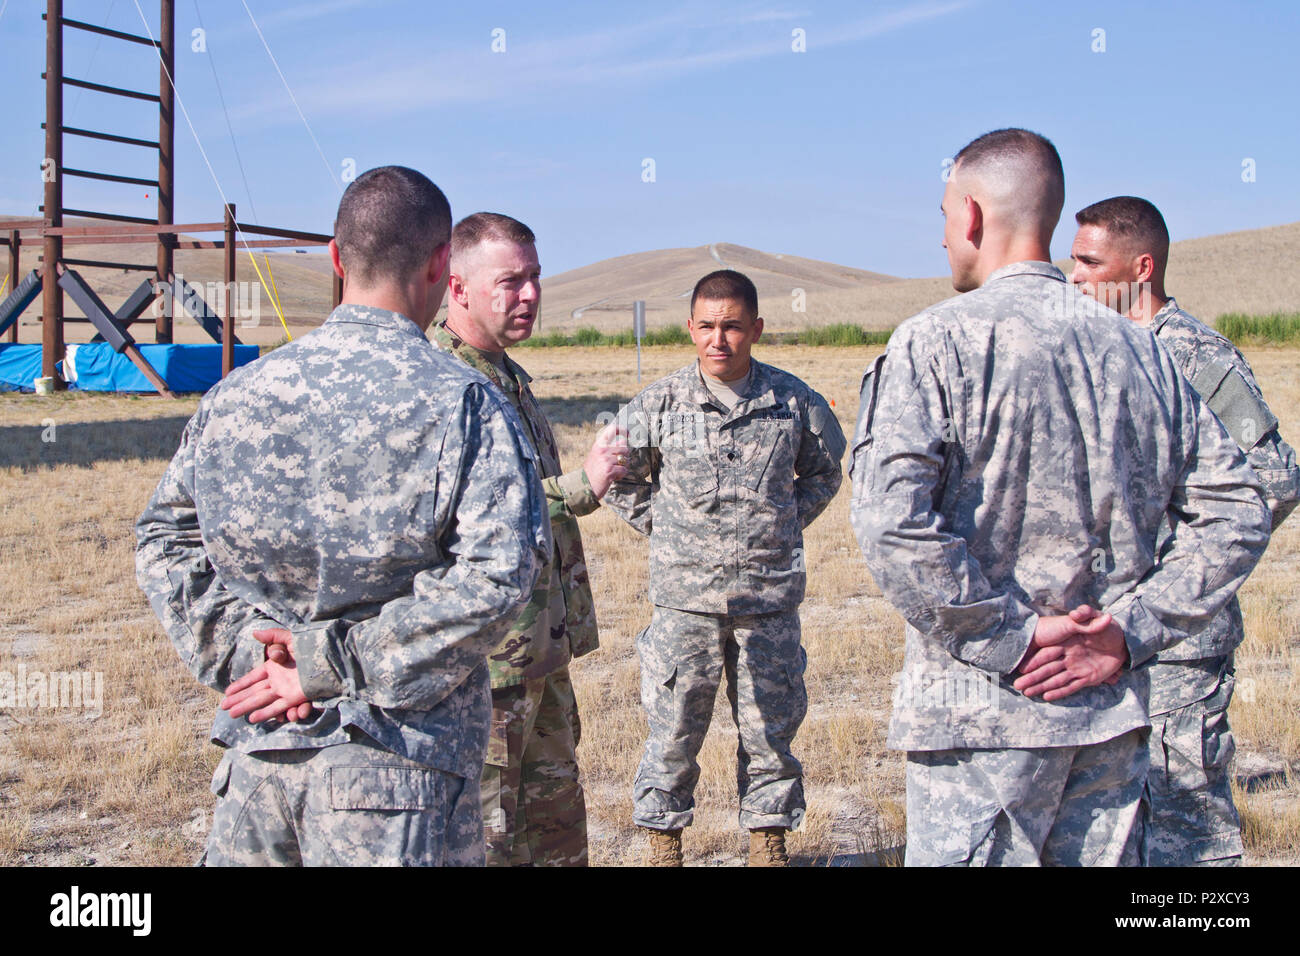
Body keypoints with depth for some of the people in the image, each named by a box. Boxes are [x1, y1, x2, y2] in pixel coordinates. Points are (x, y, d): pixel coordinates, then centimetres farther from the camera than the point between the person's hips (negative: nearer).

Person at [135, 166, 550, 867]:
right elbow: (497, 573, -19)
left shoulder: (235, 395, 6)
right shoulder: (460, 402, -10)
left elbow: (163, 537, 10)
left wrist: (238, 649, 0)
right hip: (395, 758, -5)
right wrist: (335, 664, -14)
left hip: (255, 747, 5)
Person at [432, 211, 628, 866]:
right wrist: (582, 486, -24)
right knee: (483, 841, 2)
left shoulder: (508, 376, 15)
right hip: (485, 662, -10)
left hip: (543, 657, 10)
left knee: (557, 834, 19)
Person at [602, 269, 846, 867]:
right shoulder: (660, 403, -3)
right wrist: (662, 527, 5)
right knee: (673, 729, 5)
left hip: (770, 595, 1)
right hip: (684, 597, -1)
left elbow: (824, 469, 19)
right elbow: (620, 478, 12)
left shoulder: (793, 401, 0)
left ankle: (768, 841, 24)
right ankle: (663, 842, 20)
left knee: (770, 727, 10)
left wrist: (789, 521, 9)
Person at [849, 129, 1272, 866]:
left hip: (985, 706, -5)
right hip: (1113, 713, 5)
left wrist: (1008, 639, -13)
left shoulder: (938, 343, -8)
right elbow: (1237, 513, 7)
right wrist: (1131, 634, 1)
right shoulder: (1139, 349, 8)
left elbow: (893, 519, -20)